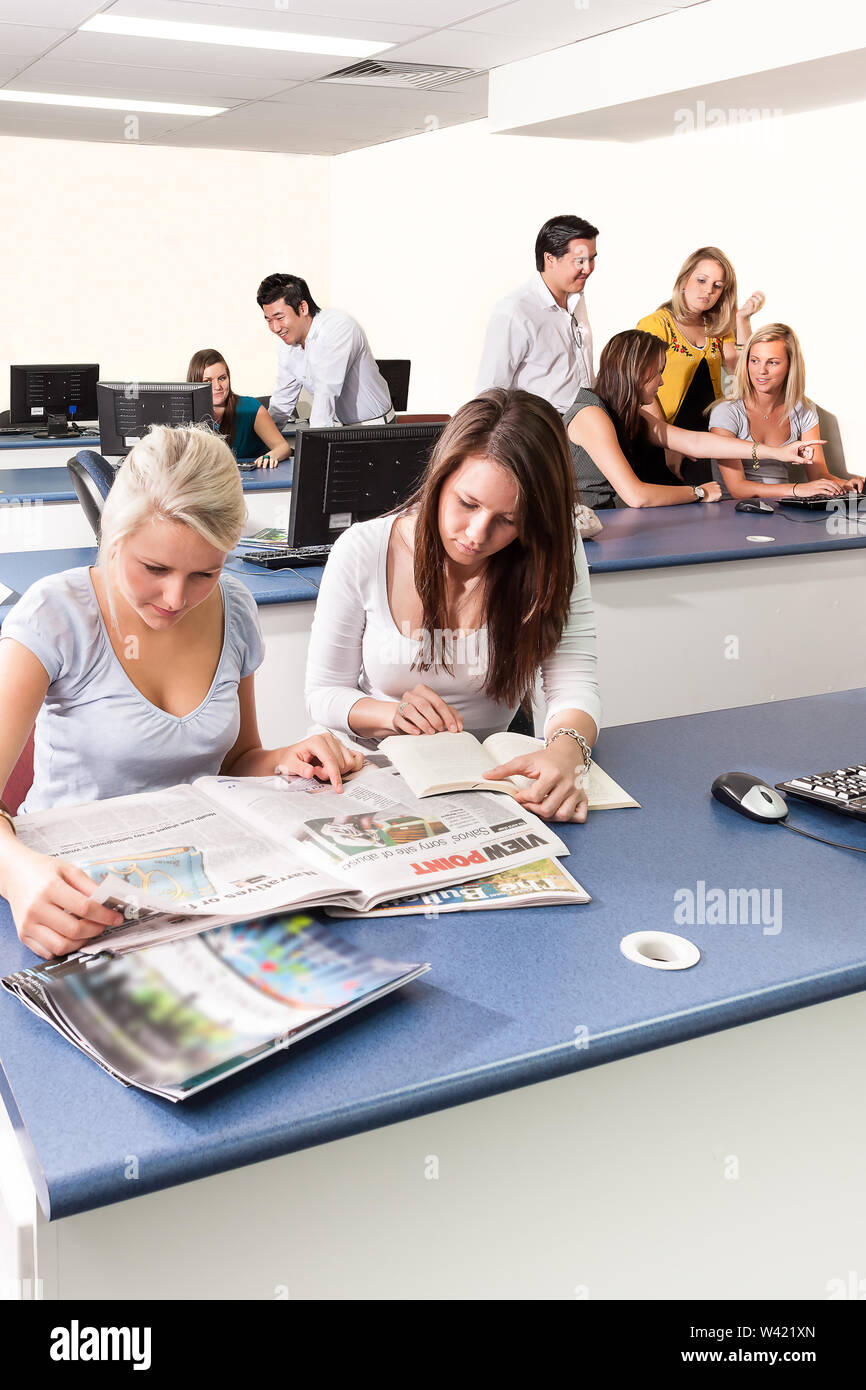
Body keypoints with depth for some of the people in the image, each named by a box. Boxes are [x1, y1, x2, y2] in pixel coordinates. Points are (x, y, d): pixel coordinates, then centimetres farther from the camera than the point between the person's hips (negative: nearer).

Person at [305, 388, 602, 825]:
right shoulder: (363, 552, -11)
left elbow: (574, 685, -15)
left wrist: (564, 752, -39)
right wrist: (393, 715, -24)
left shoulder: (554, 555, -9)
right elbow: (323, 694, -3)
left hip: (495, 774, 0)